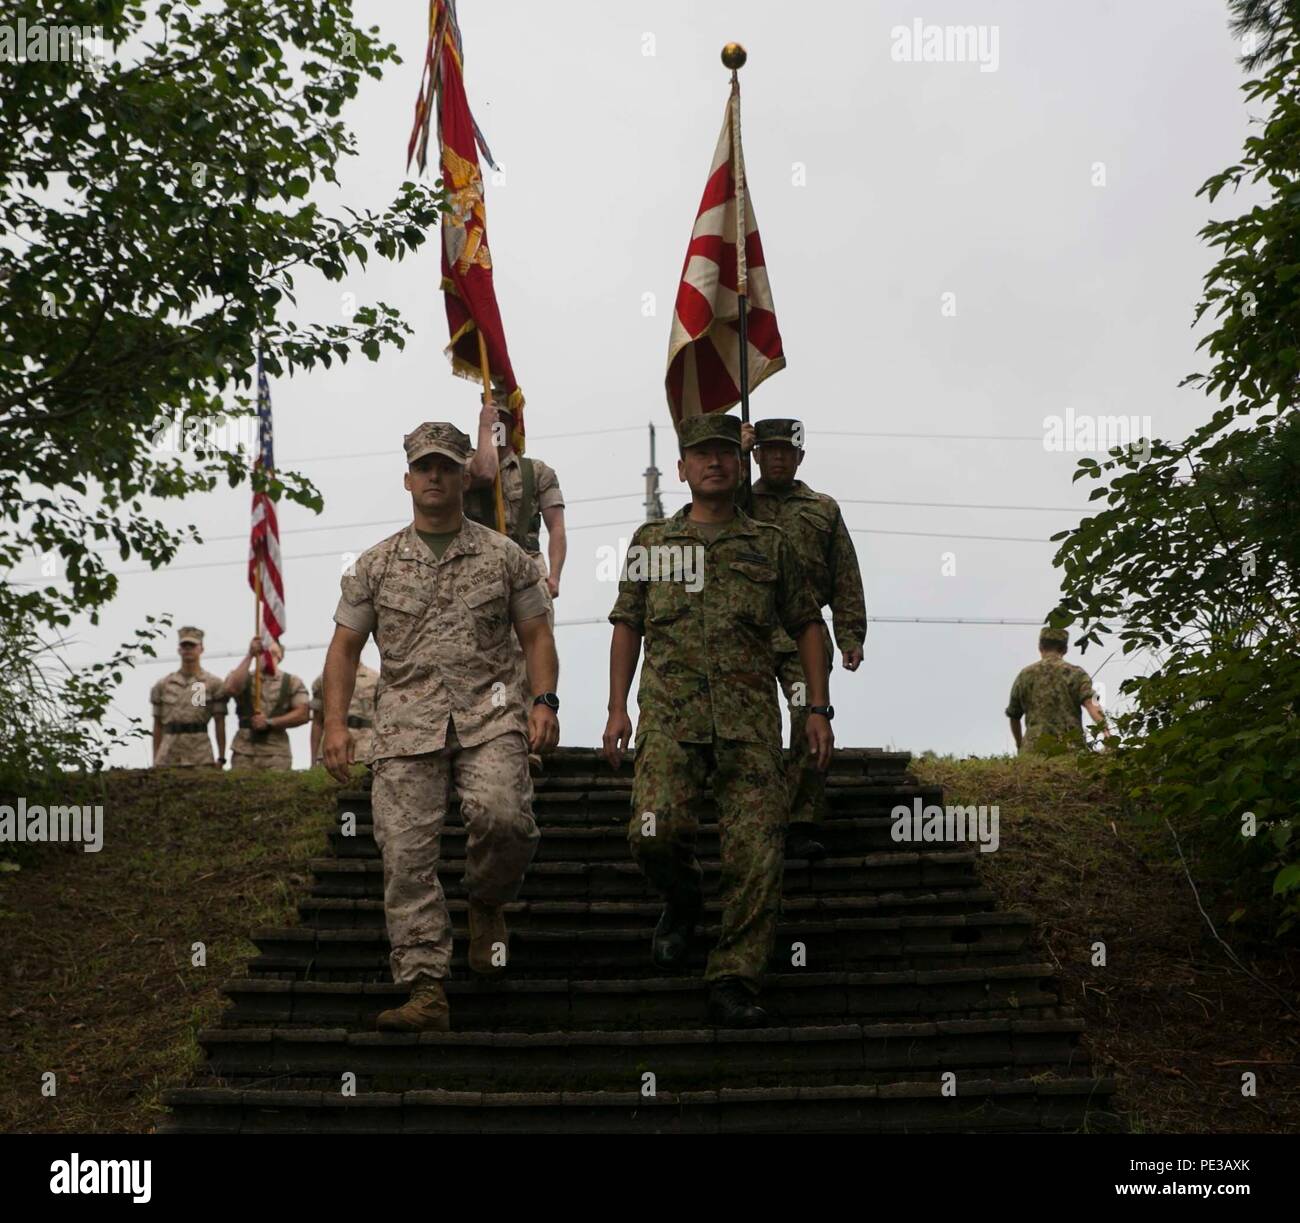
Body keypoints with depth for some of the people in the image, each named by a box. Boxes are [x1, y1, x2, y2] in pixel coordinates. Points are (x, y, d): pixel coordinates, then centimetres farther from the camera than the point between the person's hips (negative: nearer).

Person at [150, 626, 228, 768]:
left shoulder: (213, 684, 5)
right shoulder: (163, 685, 13)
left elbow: (219, 723, 3)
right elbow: (158, 725, 13)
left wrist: (221, 758, -2)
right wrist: (155, 761, 8)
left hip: (200, 754, -2)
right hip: (168, 755, 2)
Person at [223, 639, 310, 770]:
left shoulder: (292, 682, 10)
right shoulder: (244, 677, 12)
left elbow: (303, 714, -1)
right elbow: (232, 688, -11)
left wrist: (269, 723, -7)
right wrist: (249, 656, -11)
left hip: (276, 752, -1)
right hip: (244, 751, 1)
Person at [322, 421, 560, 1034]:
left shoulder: (503, 556, 12)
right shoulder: (375, 564, 13)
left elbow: (535, 635, 13)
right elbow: (345, 645, 15)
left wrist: (545, 700, -3)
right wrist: (335, 722, 4)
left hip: (489, 715, -1)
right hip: (406, 725, 1)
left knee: (502, 816, -26)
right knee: (406, 855, -8)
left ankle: (488, 905, 6)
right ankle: (427, 992, -4)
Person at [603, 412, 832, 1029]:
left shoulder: (770, 544, 13)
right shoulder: (650, 541, 14)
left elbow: (807, 626, 16)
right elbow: (627, 626, 16)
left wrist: (819, 709, 8)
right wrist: (617, 709, 8)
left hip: (751, 722, 0)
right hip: (670, 716, 0)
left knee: (757, 853, -8)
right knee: (656, 833, -18)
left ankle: (733, 983, 1)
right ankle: (682, 900, 16)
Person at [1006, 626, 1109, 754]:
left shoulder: (1024, 676, 13)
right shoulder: (1075, 674, 5)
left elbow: (1013, 716, 22)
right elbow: (1091, 704, -12)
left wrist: (1020, 747, 37)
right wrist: (1106, 731, -22)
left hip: (1034, 749, 1)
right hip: (1070, 747, -1)